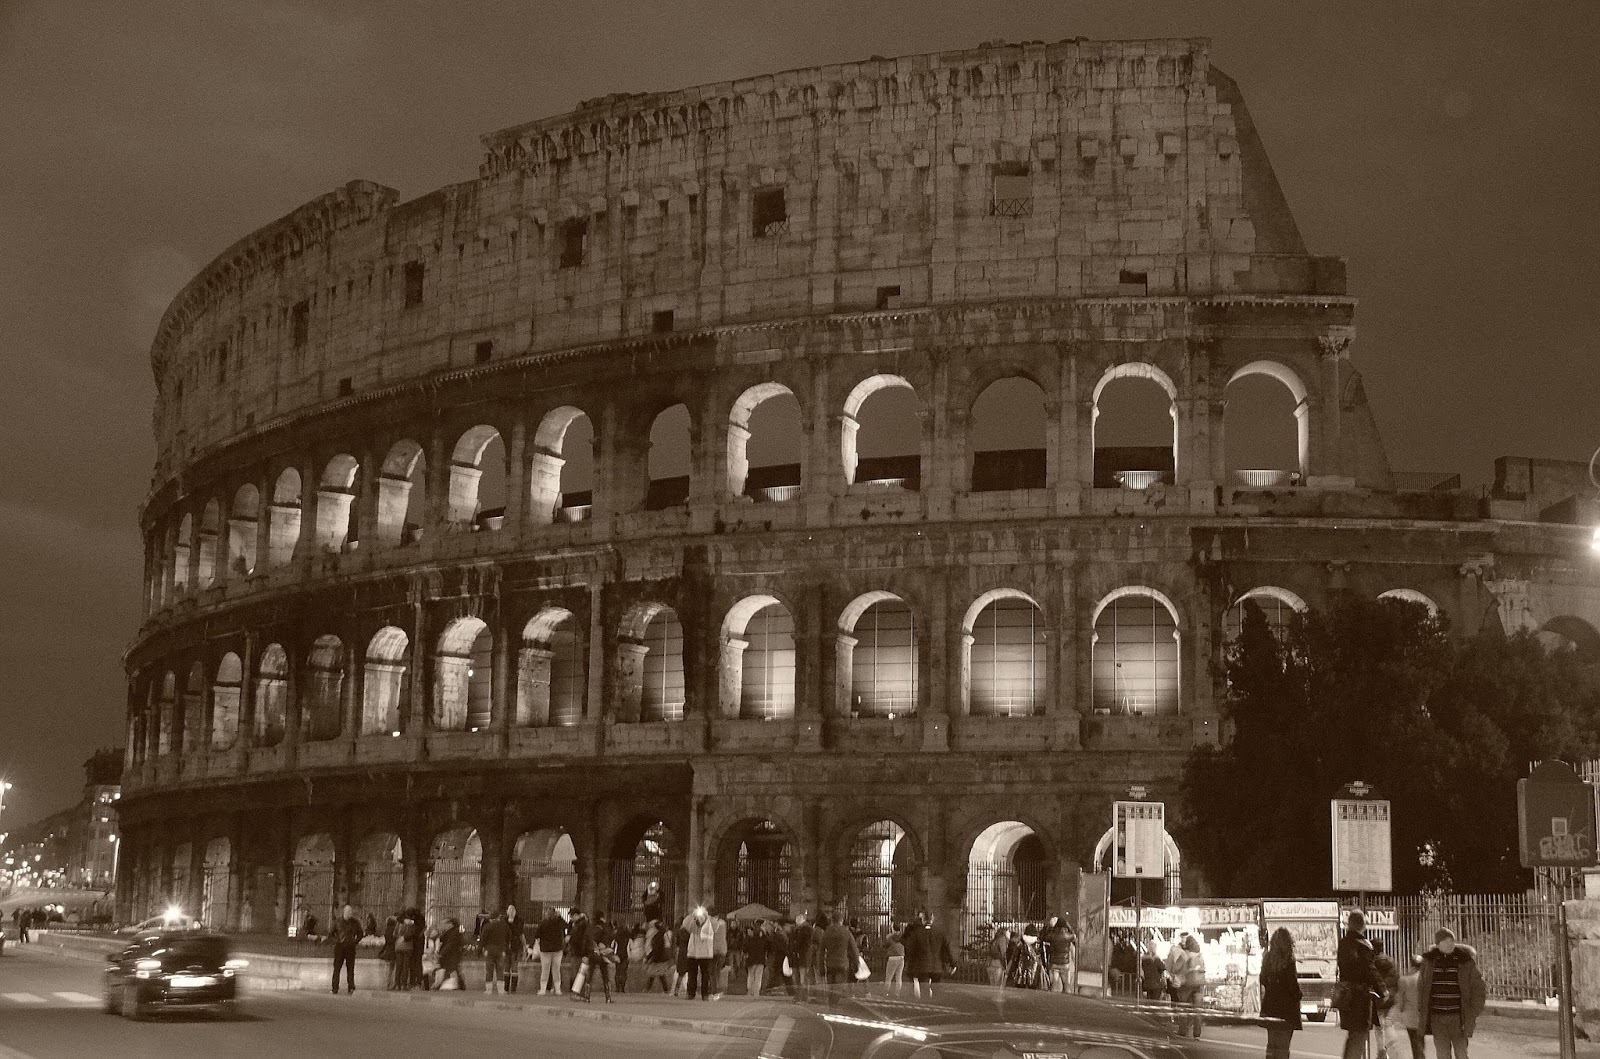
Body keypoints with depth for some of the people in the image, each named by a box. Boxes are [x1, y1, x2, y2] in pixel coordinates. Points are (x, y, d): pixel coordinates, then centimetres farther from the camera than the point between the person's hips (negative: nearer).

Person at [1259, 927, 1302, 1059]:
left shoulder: (1267, 960, 4)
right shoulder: (1288, 962, -15)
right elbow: (1293, 985, -14)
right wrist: (1297, 996, 3)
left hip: (1269, 1007, 6)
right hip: (1286, 1009, -6)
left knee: (1272, 1044, 13)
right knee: (1282, 1046, -2)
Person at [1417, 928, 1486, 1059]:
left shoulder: (1465, 960, -6)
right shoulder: (1429, 961, 1)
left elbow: (1478, 988, 0)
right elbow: (1421, 988, 12)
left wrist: (1474, 1015, -5)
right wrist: (1421, 1013, 7)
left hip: (1458, 1017, -2)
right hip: (1436, 1017, 2)